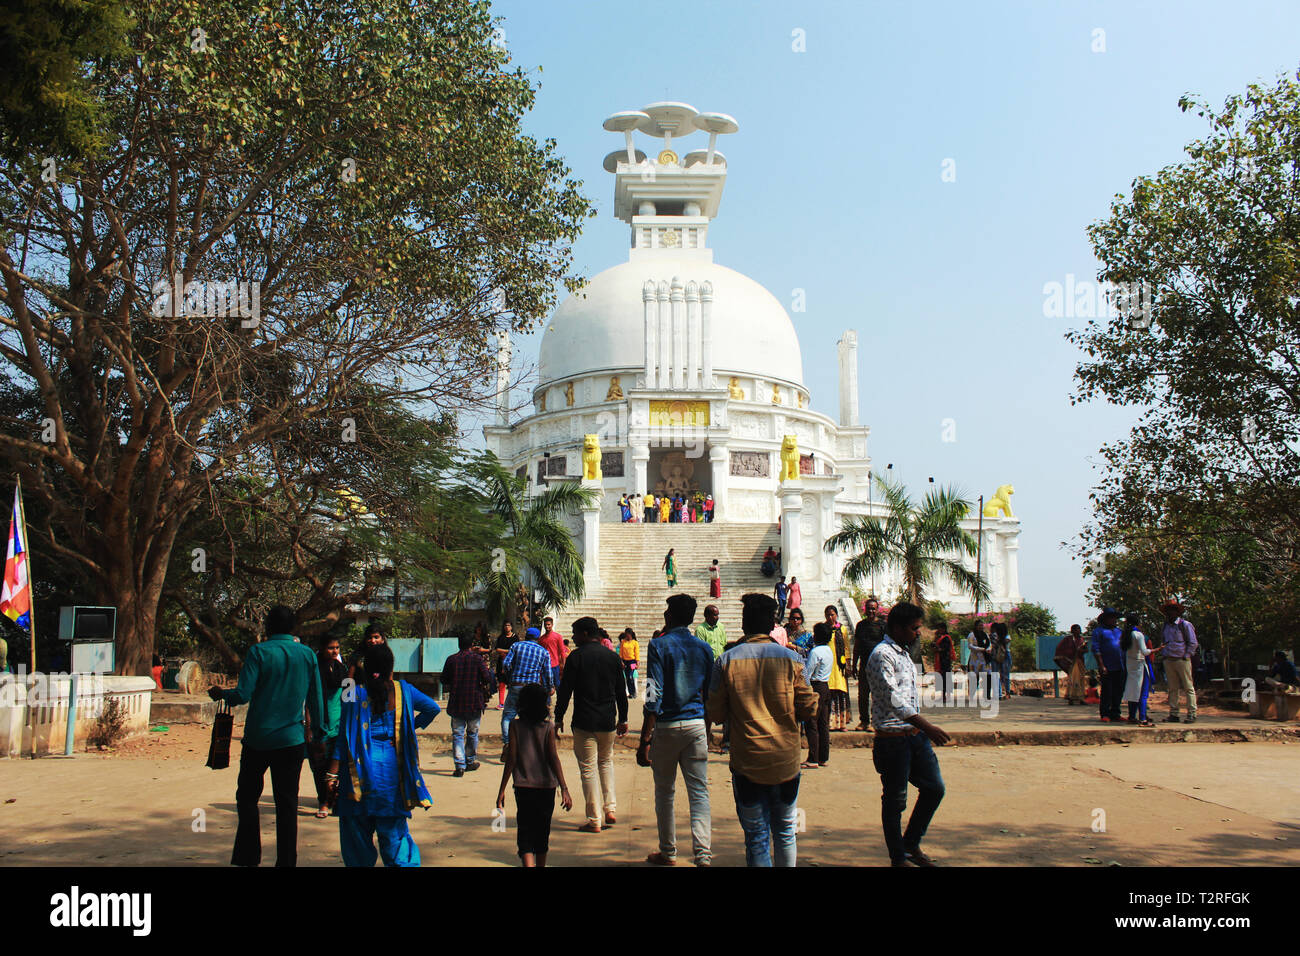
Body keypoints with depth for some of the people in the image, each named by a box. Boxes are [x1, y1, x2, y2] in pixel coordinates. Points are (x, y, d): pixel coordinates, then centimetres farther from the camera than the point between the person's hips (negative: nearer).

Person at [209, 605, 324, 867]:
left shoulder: (258, 652, -7)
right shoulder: (307, 654, 2)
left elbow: (243, 695, -12)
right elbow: (315, 699, 5)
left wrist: (221, 694, 9)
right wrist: (318, 734, 14)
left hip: (258, 738, -2)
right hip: (292, 739, 2)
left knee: (247, 796, 13)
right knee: (287, 802, 7)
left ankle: (248, 856, 10)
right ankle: (286, 860, 8)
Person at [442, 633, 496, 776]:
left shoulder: (451, 659, 1)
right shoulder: (477, 658, -4)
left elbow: (444, 680, 8)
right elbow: (488, 679, -9)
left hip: (456, 703, 1)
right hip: (474, 702, -1)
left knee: (457, 734, 3)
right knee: (472, 733, 15)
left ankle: (459, 765, -7)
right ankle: (470, 762, 24)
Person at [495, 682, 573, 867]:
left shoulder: (516, 727, -4)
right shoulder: (549, 727, -5)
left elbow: (510, 761, -5)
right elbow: (554, 758, -12)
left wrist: (502, 791, 1)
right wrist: (564, 789, -13)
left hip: (523, 787, -1)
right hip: (546, 787, 1)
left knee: (525, 833, -1)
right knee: (542, 831, 17)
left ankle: (528, 863, -21)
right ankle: (541, 865, 31)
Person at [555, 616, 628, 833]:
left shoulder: (577, 656, -7)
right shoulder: (612, 656, 6)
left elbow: (565, 690, -8)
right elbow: (621, 691, 9)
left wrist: (558, 718, 1)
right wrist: (623, 719, 16)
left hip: (584, 722, -5)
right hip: (608, 722, 5)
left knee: (588, 769, 1)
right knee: (606, 762, 23)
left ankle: (594, 821, 2)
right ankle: (610, 810, 14)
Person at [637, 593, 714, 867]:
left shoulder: (659, 645, -7)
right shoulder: (704, 648, 6)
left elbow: (654, 696, -14)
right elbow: (711, 694, 11)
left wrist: (645, 739, -13)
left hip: (666, 726, -3)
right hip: (696, 725, 3)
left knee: (664, 792, 10)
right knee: (699, 792, 3)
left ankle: (668, 853, 20)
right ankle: (703, 854, -5)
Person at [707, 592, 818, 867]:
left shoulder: (726, 661, -6)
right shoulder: (791, 658, -5)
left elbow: (716, 714, -3)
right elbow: (808, 709, -2)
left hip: (746, 762, -1)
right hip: (786, 761, 1)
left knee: (756, 837, 6)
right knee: (785, 832, 18)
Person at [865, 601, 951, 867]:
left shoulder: (904, 653, 15)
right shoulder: (882, 655, -15)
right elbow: (892, 698, -25)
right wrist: (926, 725, -31)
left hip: (915, 735, 9)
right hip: (893, 739, -9)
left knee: (934, 788, 10)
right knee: (895, 800, 2)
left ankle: (911, 844, 25)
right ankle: (898, 857, 15)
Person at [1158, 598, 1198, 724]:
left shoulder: (1185, 624, -1)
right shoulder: (1166, 626, 17)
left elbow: (1193, 643, -2)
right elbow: (1162, 642, 27)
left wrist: (1186, 656, -8)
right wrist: (1163, 655, 13)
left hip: (1182, 660, -6)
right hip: (1168, 660, 6)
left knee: (1188, 688, -3)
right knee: (1172, 689, 7)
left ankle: (1192, 714, -1)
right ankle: (1173, 714, 9)